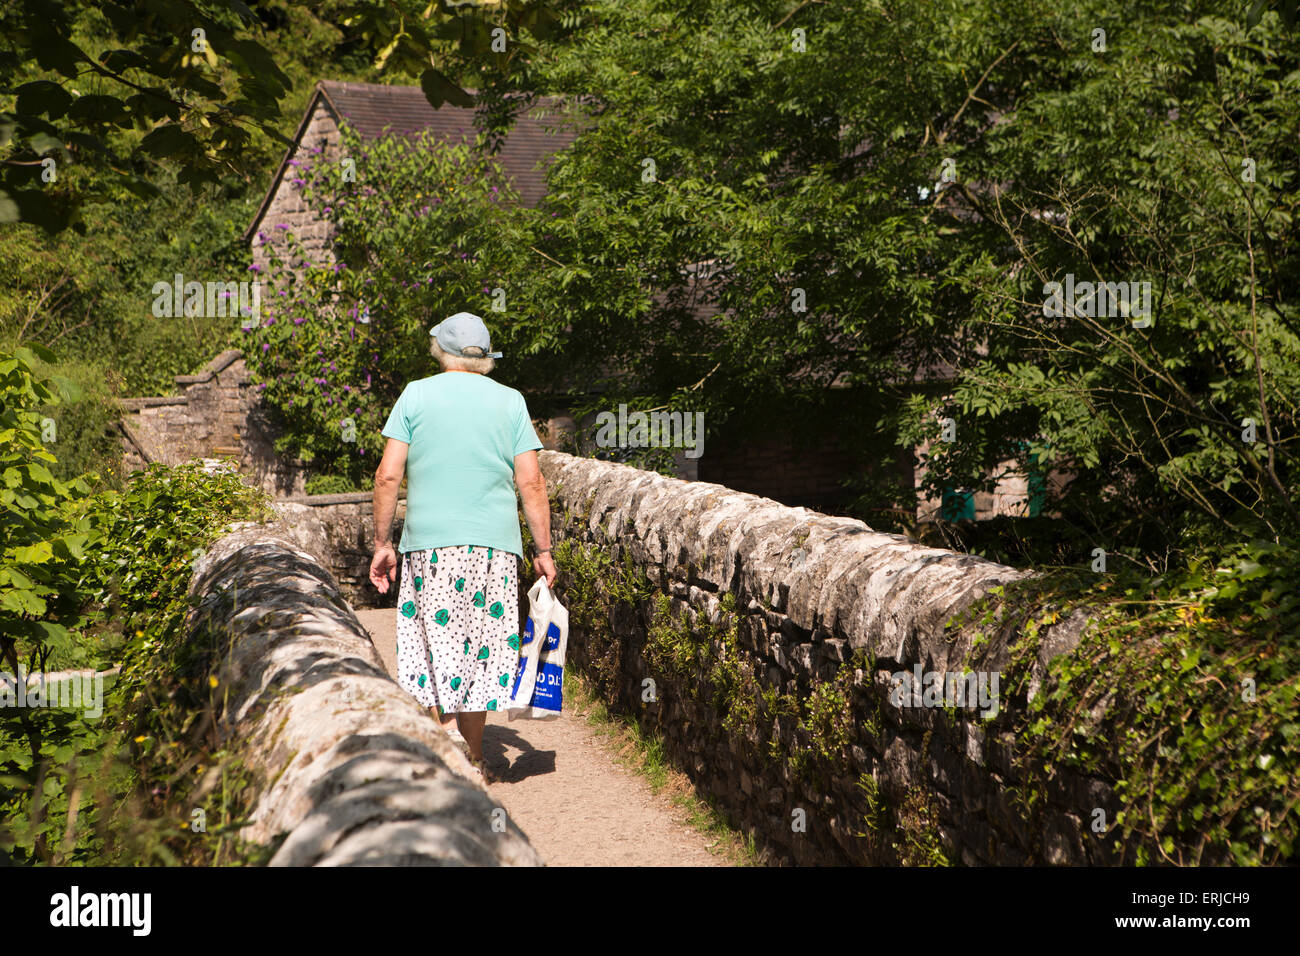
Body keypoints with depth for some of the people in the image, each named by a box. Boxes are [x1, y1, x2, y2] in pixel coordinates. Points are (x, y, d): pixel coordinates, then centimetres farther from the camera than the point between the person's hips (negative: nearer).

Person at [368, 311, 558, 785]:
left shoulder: (416, 395, 3)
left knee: (439, 646, 3)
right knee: (481, 649, 10)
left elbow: (388, 475, -2)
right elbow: (531, 483, 1)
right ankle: (474, 759, 17)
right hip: (495, 547, 2)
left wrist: (382, 542, 5)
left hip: (430, 542, -1)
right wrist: (543, 551, 5)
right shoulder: (509, 400, 6)